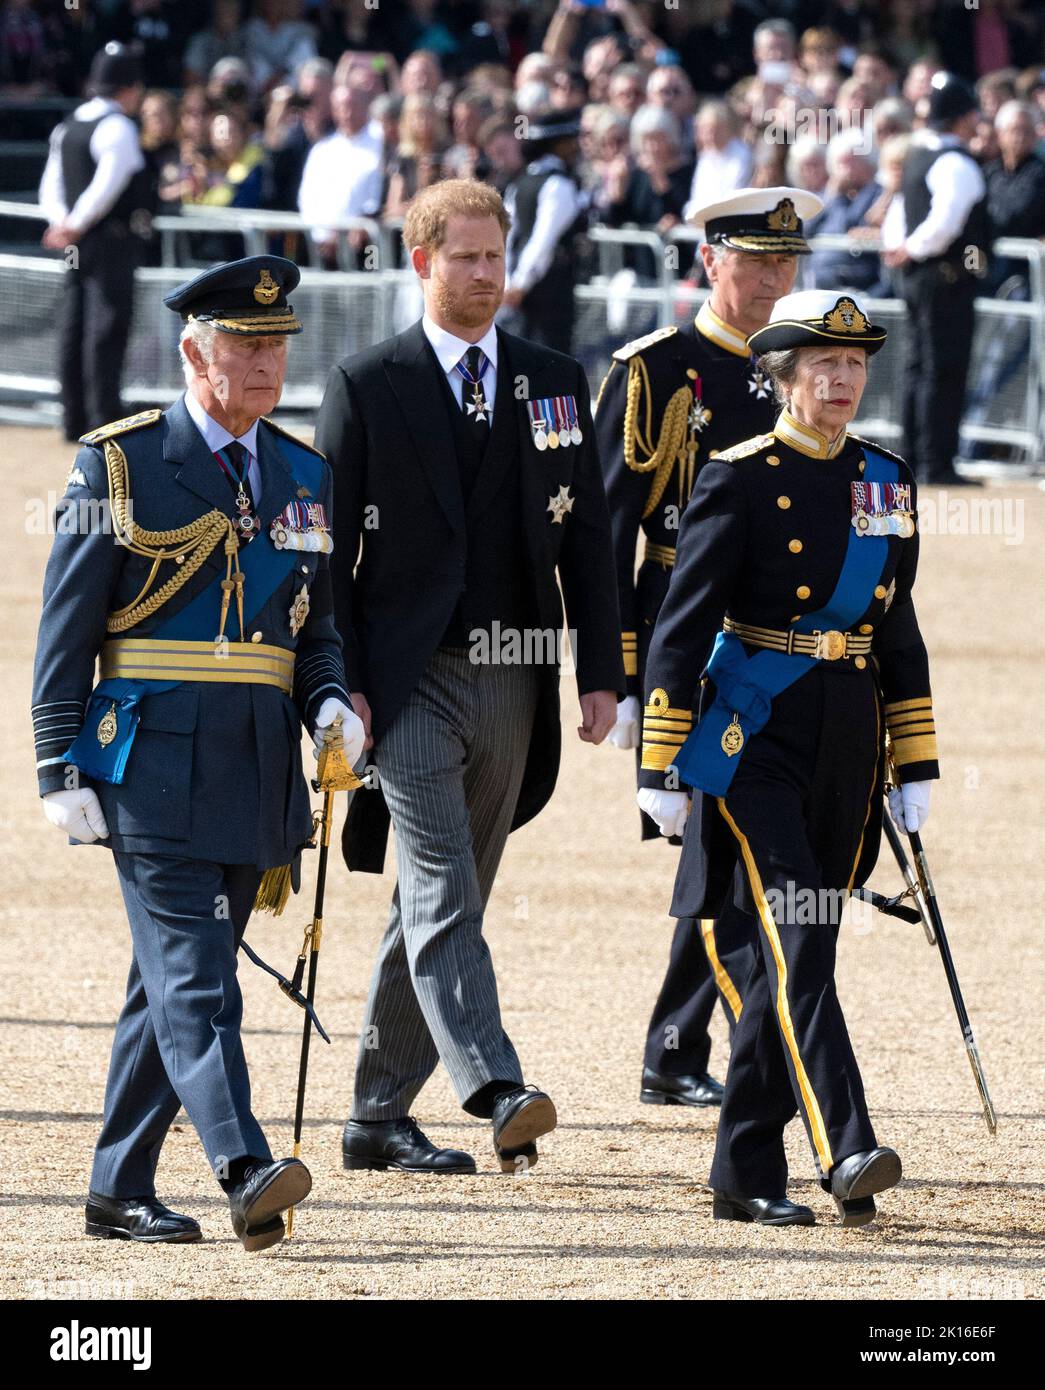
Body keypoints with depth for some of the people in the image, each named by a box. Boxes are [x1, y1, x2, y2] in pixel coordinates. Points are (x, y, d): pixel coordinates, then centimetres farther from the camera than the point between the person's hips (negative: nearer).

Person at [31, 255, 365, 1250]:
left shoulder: (304, 478, 14)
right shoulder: (119, 465, -2)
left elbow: (315, 627, 22)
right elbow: (65, 633, -2)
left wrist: (329, 703, 0)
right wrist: (62, 773, -8)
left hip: (258, 767, 6)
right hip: (153, 758, -6)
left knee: (173, 980, 10)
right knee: (194, 978, -14)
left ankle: (120, 1191, 16)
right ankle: (245, 1175, -25)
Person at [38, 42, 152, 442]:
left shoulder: (68, 126, 14)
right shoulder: (117, 128, -13)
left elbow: (51, 184, 12)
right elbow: (107, 187, -21)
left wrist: (61, 223, -1)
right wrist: (75, 226, -12)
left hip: (78, 243, 8)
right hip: (113, 241, -8)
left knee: (74, 329, 10)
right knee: (108, 327, -8)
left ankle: (74, 419, 13)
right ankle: (105, 417, -10)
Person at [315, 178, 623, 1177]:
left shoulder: (555, 383, 11)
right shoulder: (366, 386, 0)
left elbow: (586, 539, 11)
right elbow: (330, 548, -1)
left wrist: (600, 673, 2)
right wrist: (341, 684, -10)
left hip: (513, 682, 4)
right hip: (411, 680, -4)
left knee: (441, 902, 9)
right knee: (441, 891, -17)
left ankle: (380, 1115, 16)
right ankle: (495, 1094, -29)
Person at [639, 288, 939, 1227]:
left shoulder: (887, 481, 11)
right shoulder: (739, 480, -6)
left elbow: (899, 631, 16)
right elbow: (682, 625, -7)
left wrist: (916, 766, 13)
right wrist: (659, 766, -10)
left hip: (848, 747, 6)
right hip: (755, 738, -6)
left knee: (797, 955, 7)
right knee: (795, 940, -16)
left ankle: (748, 1175, 13)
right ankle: (846, 1154, -25)